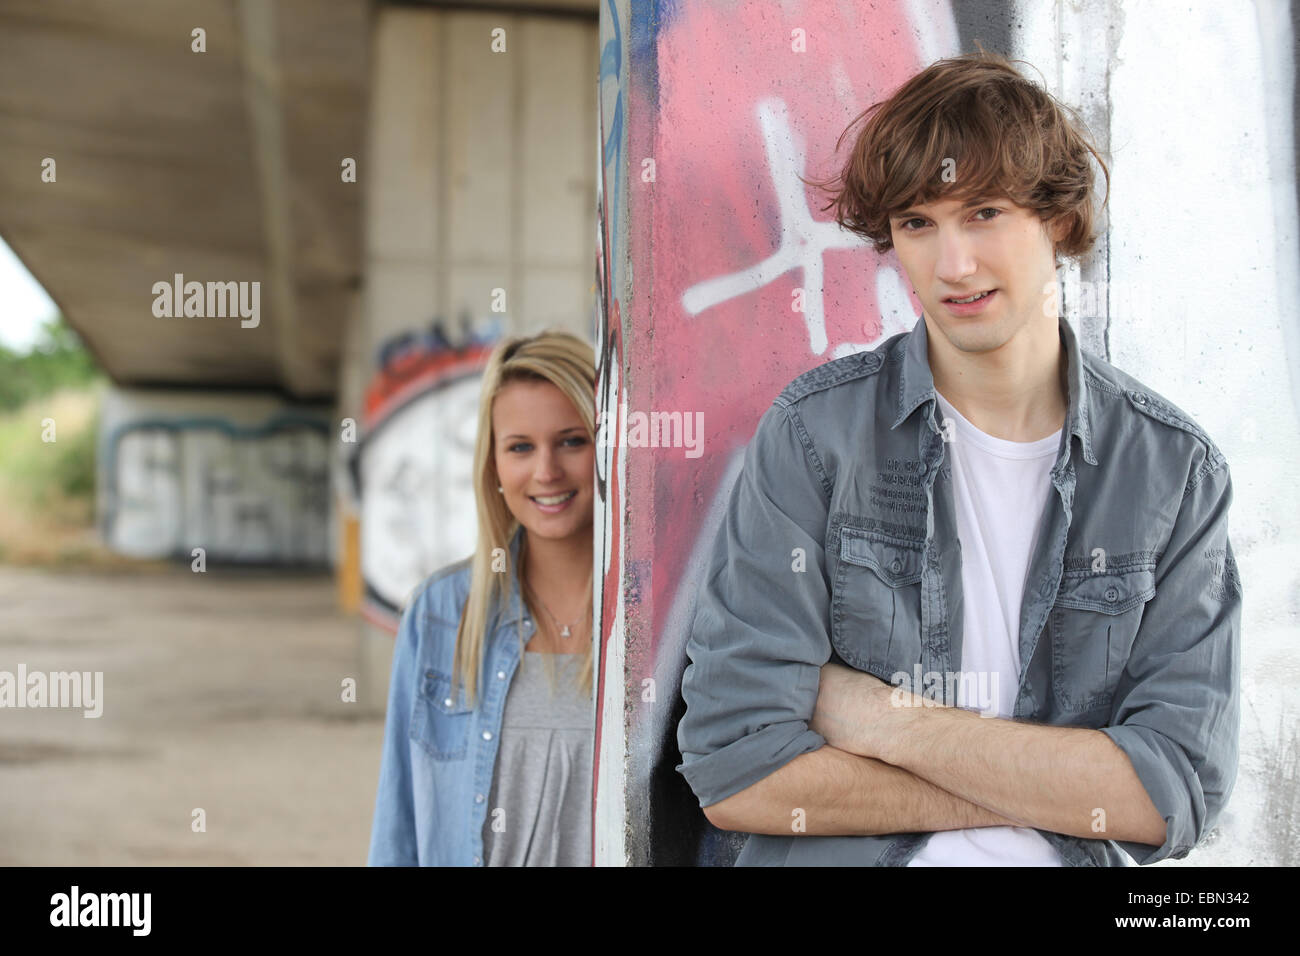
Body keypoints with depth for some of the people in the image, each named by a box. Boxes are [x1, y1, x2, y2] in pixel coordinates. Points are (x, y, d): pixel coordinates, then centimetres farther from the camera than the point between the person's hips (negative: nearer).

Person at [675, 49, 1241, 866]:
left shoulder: (1178, 469, 1)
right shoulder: (817, 431, -4)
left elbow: (1178, 793, -6)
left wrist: (888, 721, -11)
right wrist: (1061, 789, -9)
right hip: (839, 863, 0)